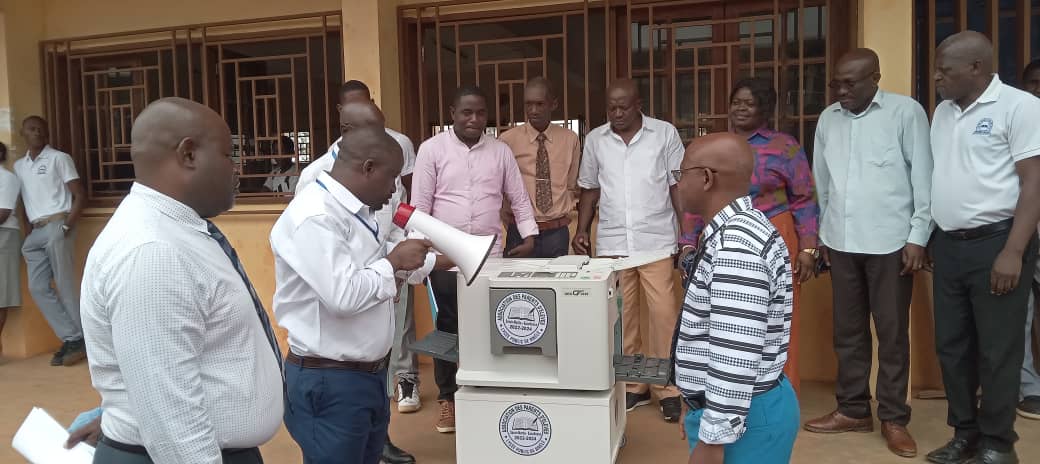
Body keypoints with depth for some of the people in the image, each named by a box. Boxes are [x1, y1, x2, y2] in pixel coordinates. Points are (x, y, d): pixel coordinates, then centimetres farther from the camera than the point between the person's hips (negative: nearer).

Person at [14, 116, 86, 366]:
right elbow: (25, 202, 20)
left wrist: (67, 225, -13)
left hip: (56, 227, -6)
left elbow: (80, 195, -4)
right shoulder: (18, 166, 18)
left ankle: (81, 339, 0)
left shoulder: (59, 158, 1)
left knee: (64, 284, -7)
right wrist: (28, 231, 6)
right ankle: (72, 338, 4)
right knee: (37, 288, 1)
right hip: (35, 232, 6)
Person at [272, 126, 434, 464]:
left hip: (370, 371, 9)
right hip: (330, 382, -9)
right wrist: (393, 262, -16)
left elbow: (373, 264, 22)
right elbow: (344, 296, -31)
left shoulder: (355, 210, 7)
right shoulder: (315, 217, -24)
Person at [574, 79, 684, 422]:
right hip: (611, 242, 2)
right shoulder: (595, 139, 8)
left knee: (663, 312, -5)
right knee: (620, 316, 6)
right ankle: (632, 386, 19)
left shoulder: (665, 133, 1)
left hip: (657, 241, -2)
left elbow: (678, 186, 2)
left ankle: (667, 388, 9)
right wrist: (582, 230, 4)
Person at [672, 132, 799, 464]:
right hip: (738, 408, 9)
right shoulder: (737, 231, 9)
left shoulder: (736, 245, -24)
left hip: (743, 422, -9)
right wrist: (698, 403, 21)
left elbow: (736, 355, -27)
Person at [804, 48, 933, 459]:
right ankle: (853, 409, 23)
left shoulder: (906, 112, -4)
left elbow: (923, 177, -5)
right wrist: (823, 233, 12)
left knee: (892, 333, 4)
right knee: (847, 330, 11)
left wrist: (918, 236, -8)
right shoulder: (828, 118, 9)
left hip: (890, 242, -4)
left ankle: (893, 418, 16)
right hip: (841, 242, 4)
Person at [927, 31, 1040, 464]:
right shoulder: (943, 111, 12)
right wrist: (924, 238, 11)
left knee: (997, 351, 3)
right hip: (947, 245, 6)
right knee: (951, 345, 11)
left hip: (995, 243, -6)